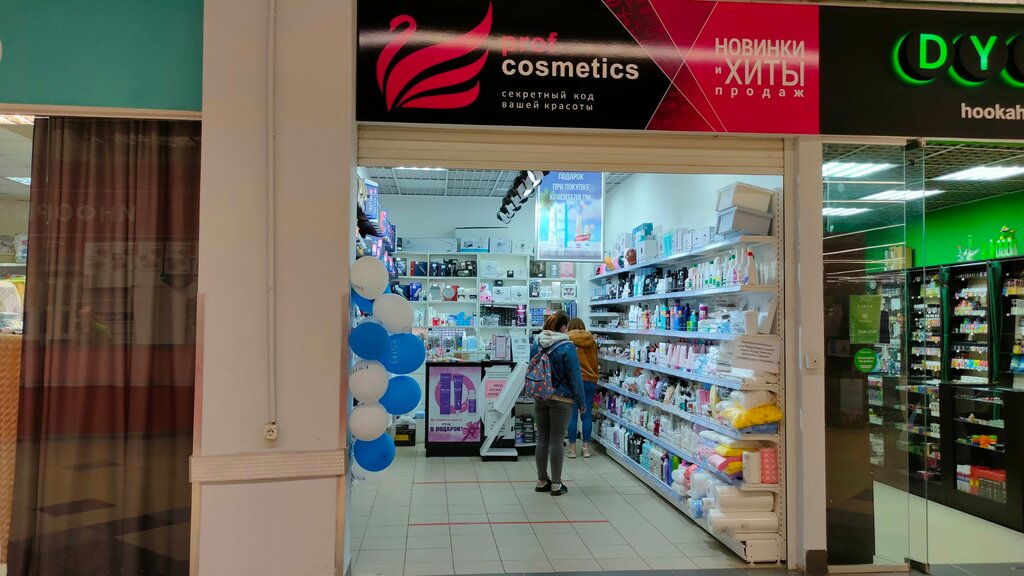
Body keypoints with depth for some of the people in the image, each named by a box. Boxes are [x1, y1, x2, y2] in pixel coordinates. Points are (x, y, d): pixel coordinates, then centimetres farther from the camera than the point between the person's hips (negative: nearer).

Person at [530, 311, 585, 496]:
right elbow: (575, 377, -13)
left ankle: (542, 481, 21)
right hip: (561, 400, -5)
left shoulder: (536, 346, 2)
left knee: (542, 439, 12)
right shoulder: (567, 348, -16)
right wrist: (580, 403, -4)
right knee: (556, 441, 1)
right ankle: (556, 484, 9)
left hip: (540, 398, 5)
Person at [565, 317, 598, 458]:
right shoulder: (591, 339, 4)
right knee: (587, 414, 6)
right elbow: (595, 362, 5)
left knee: (572, 415, 1)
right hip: (590, 381, 2)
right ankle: (586, 448, 9)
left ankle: (572, 448, 4)